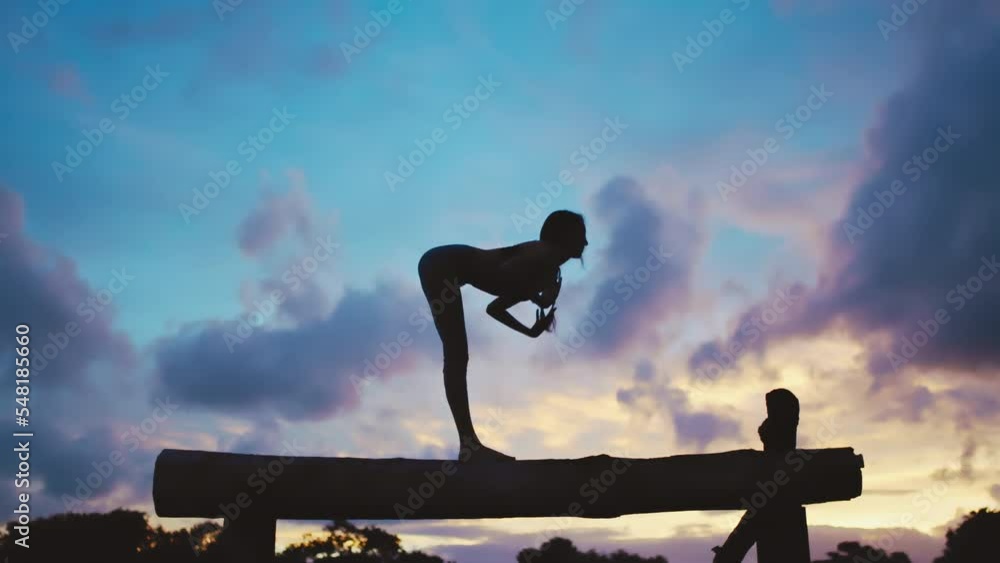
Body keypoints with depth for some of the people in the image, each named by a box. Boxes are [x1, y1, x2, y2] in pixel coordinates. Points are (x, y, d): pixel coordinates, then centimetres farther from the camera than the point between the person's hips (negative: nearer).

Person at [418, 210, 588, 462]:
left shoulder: (546, 268, 18)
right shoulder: (547, 254, -8)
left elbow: (494, 308, 23)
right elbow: (504, 273, -24)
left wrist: (531, 331, 17)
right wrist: (538, 297, -9)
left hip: (442, 267, 10)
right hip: (443, 266, -10)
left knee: (457, 357, 6)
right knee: (456, 357, -11)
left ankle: (469, 445, 8)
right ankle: (469, 445, -10)